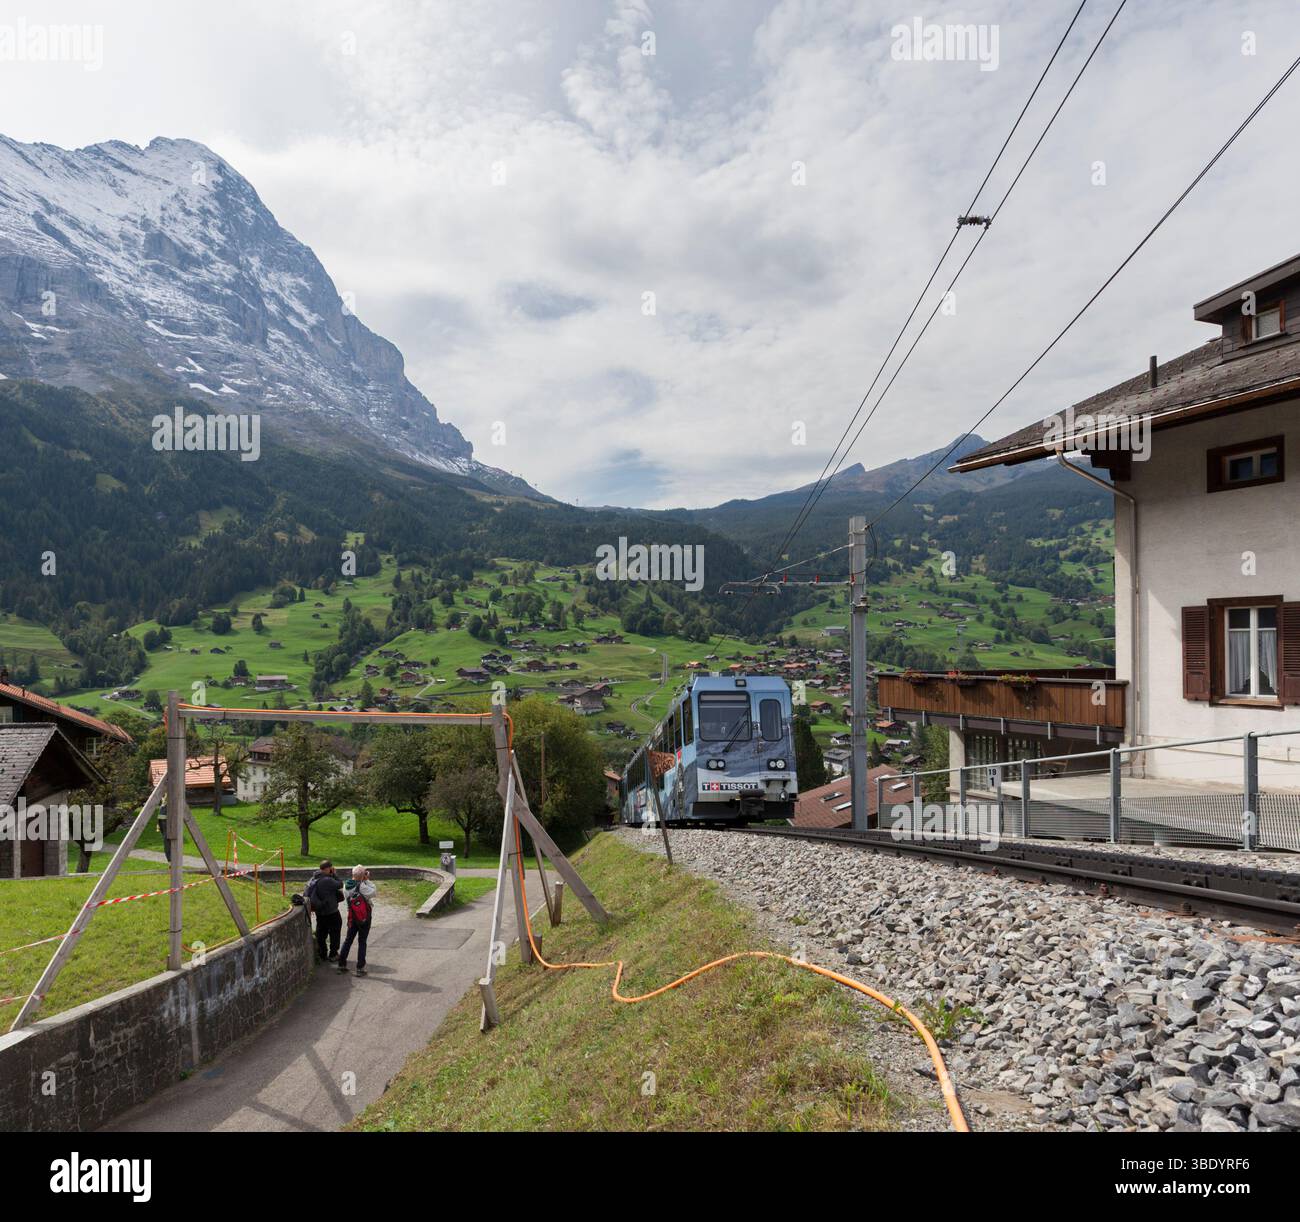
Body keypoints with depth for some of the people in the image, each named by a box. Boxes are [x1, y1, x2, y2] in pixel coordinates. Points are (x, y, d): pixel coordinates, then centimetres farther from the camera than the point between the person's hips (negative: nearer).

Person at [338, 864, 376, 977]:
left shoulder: (346, 886, -4)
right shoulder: (361, 886, -23)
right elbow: (372, 893, -19)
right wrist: (367, 880, -15)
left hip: (352, 917, 5)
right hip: (364, 918, -5)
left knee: (348, 939, 17)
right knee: (362, 942, 4)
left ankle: (342, 964, 22)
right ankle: (360, 968, 7)